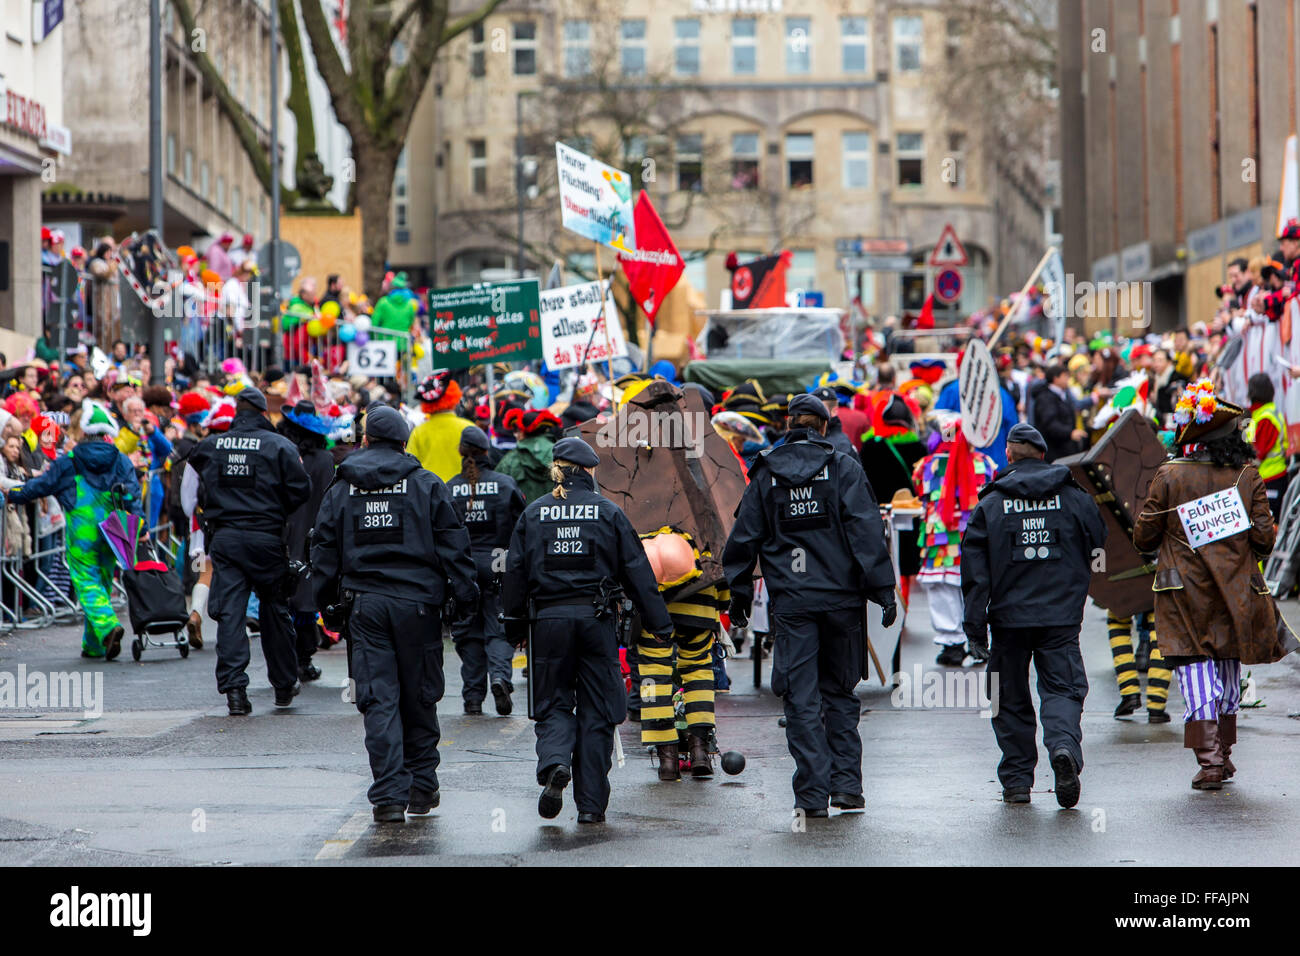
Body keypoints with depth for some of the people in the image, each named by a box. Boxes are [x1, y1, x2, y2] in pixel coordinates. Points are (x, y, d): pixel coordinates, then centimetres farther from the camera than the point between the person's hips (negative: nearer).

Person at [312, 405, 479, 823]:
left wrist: (328, 604, 18)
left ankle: (389, 796, -8)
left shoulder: (341, 490, 8)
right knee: (420, 698, 10)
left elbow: (324, 552, 10)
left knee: (378, 700, 0)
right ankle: (421, 789, 16)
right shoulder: (427, 486, 2)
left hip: (365, 604, 1)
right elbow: (452, 545, 0)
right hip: (417, 601, -1)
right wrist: (464, 596, 5)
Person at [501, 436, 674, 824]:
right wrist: (660, 624, 7)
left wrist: (515, 626, 15)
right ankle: (591, 803, 6)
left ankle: (554, 763, -21)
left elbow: (515, 573, 6)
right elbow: (637, 571, 2)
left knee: (554, 704, 10)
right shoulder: (609, 512, 1)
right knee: (596, 711, 6)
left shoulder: (533, 514, 4)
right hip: (596, 618, -1)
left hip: (548, 619, 1)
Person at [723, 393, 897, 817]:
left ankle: (812, 793, -4)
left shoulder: (765, 473, 6)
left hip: (790, 601, 0)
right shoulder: (843, 468, 1)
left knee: (801, 699, 1)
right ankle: (846, 785, 8)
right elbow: (866, 532, -6)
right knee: (839, 691, 13)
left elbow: (744, 537, 8)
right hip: (840, 597, 0)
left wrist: (739, 593, 16)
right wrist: (882, 590, -4)